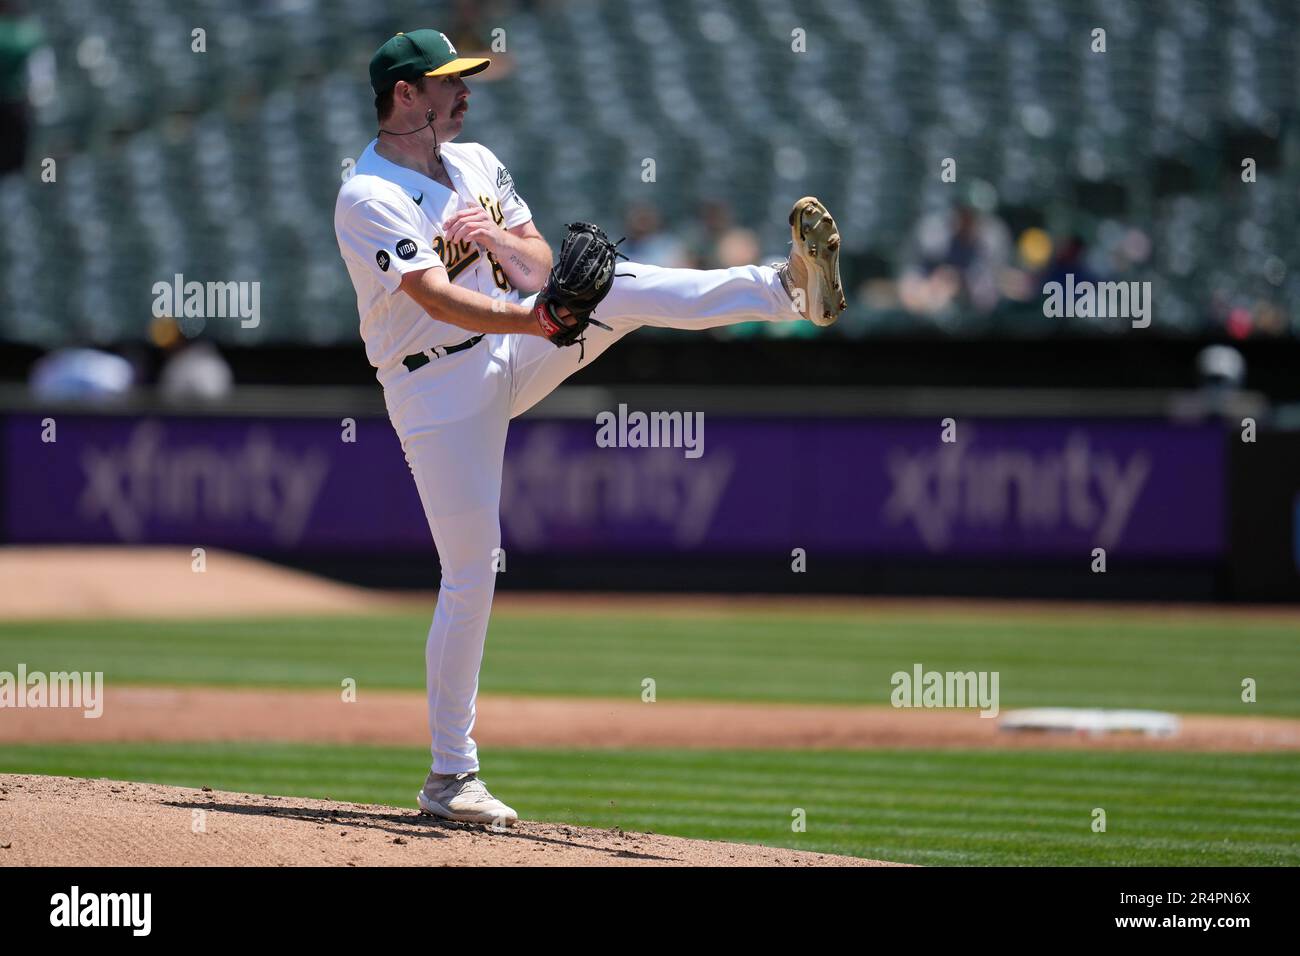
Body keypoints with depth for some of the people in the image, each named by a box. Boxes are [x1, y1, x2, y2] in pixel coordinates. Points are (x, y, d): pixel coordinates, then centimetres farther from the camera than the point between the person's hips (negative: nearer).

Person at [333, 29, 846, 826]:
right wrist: (537, 319, -43)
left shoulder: (475, 163, 7)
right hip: (437, 392, -6)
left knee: (619, 290, -18)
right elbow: (437, 299, -29)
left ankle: (791, 289, -36)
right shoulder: (368, 200, -16)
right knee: (471, 572, -8)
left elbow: (542, 266, 5)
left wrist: (498, 237, -18)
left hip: (510, 354, 6)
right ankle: (451, 776, 0)